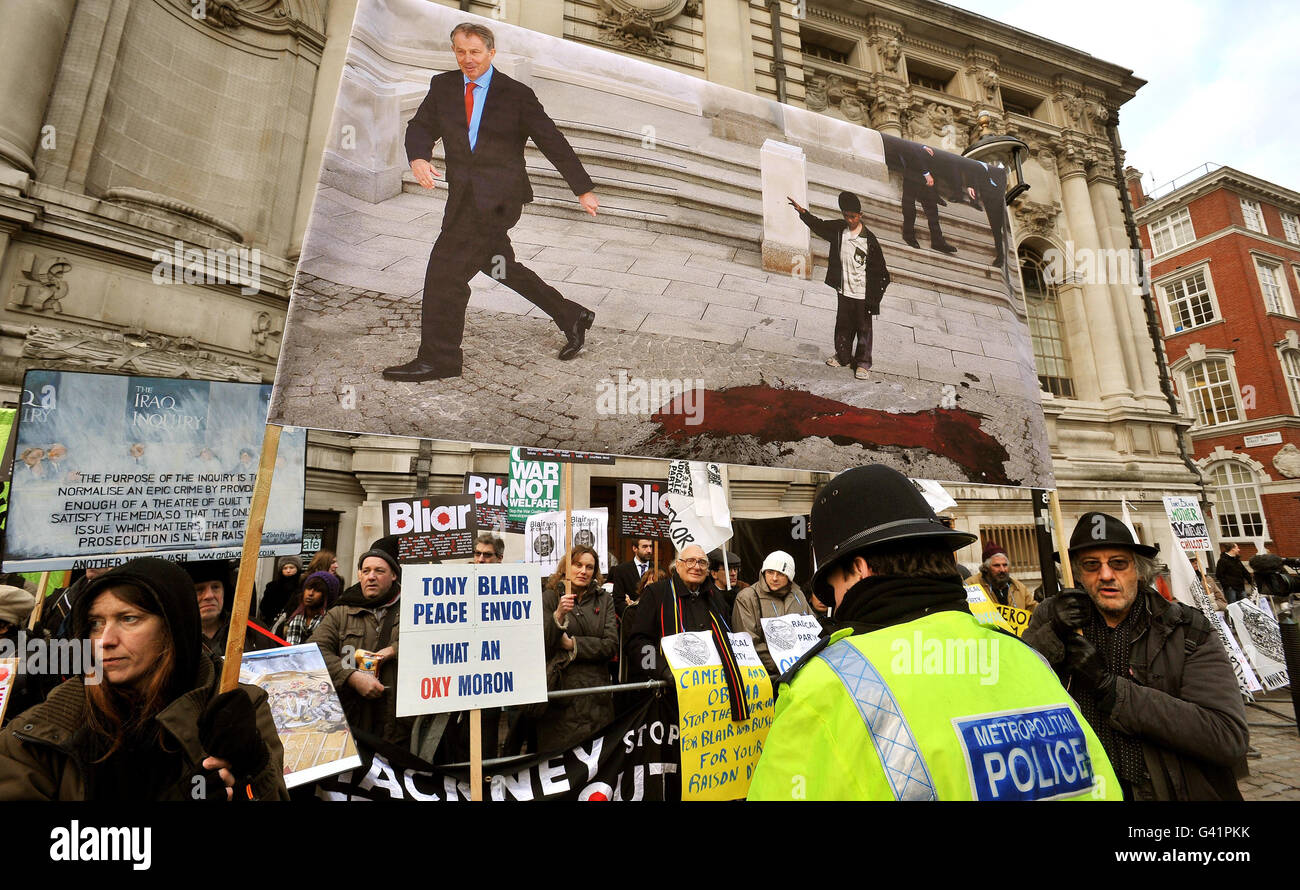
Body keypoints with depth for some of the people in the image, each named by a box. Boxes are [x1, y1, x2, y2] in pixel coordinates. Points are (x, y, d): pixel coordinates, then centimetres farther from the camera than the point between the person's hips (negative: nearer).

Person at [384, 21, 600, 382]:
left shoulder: (516, 94, 0)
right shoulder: (442, 86, 13)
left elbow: (553, 141, 1)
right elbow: (421, 126, 9)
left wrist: (583, 189, 1)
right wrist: (418, 157, -14)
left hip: (497, 196, -7)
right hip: (466, 196, 7)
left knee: (446, 267, -12)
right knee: (499, 266, 16)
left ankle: (438, 359, -1)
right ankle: (571, 317, 29)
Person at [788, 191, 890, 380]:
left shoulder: (869, 239, -15)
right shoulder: (838, 229, -3)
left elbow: (879, 269, -10)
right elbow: (818, 225, 12)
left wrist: (875, 297, -11)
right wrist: (802, 211, -3)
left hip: (862, 294, -4)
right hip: (843, 290, 4)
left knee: (863, 329, 10)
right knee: (843, 326, 19)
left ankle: (862, 363, 23)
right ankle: (843, 356, 38)